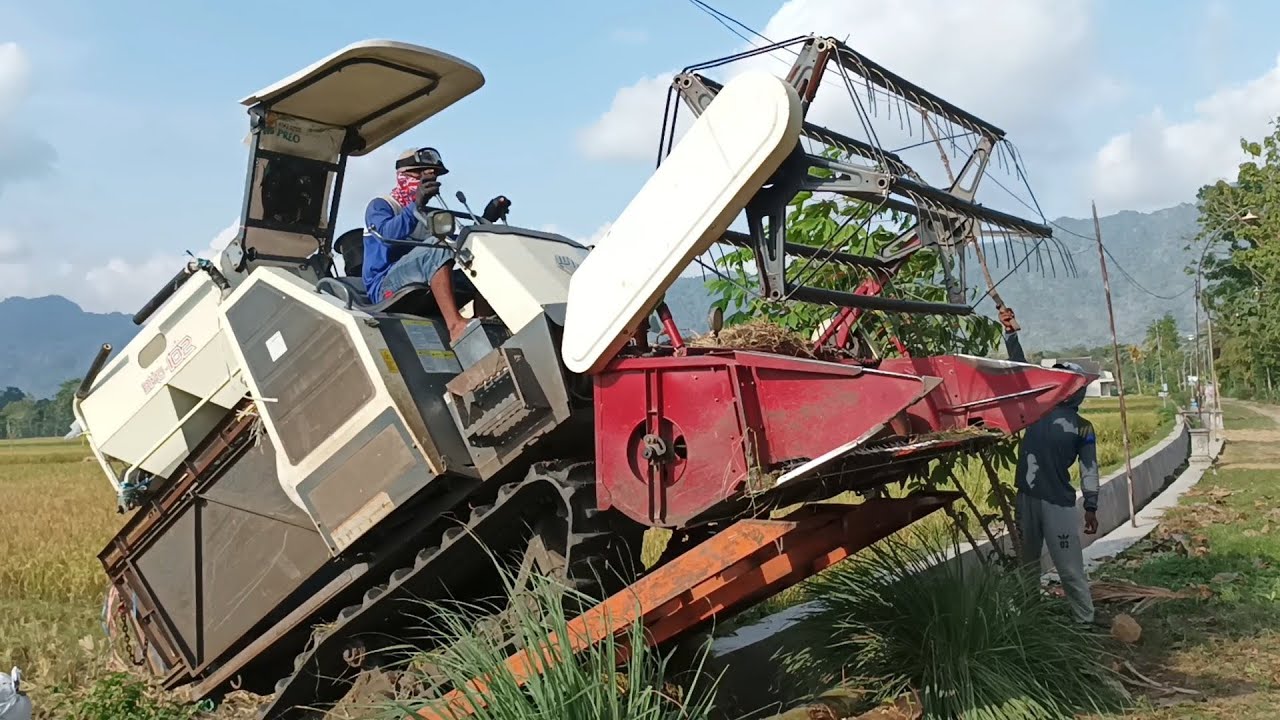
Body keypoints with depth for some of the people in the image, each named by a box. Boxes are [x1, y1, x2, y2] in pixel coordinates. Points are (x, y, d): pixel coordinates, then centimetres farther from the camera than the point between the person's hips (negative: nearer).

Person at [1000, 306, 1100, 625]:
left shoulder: (1083, 428, 0)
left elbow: (1089, 469, 1)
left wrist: (1091, 507, -3)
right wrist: (1011, 334, -5)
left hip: (1059, 503, -4)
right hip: (1027, 498, 4)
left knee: (1070, 569, -2)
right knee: (1027, 565, 14)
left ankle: (1086, 621, 7)